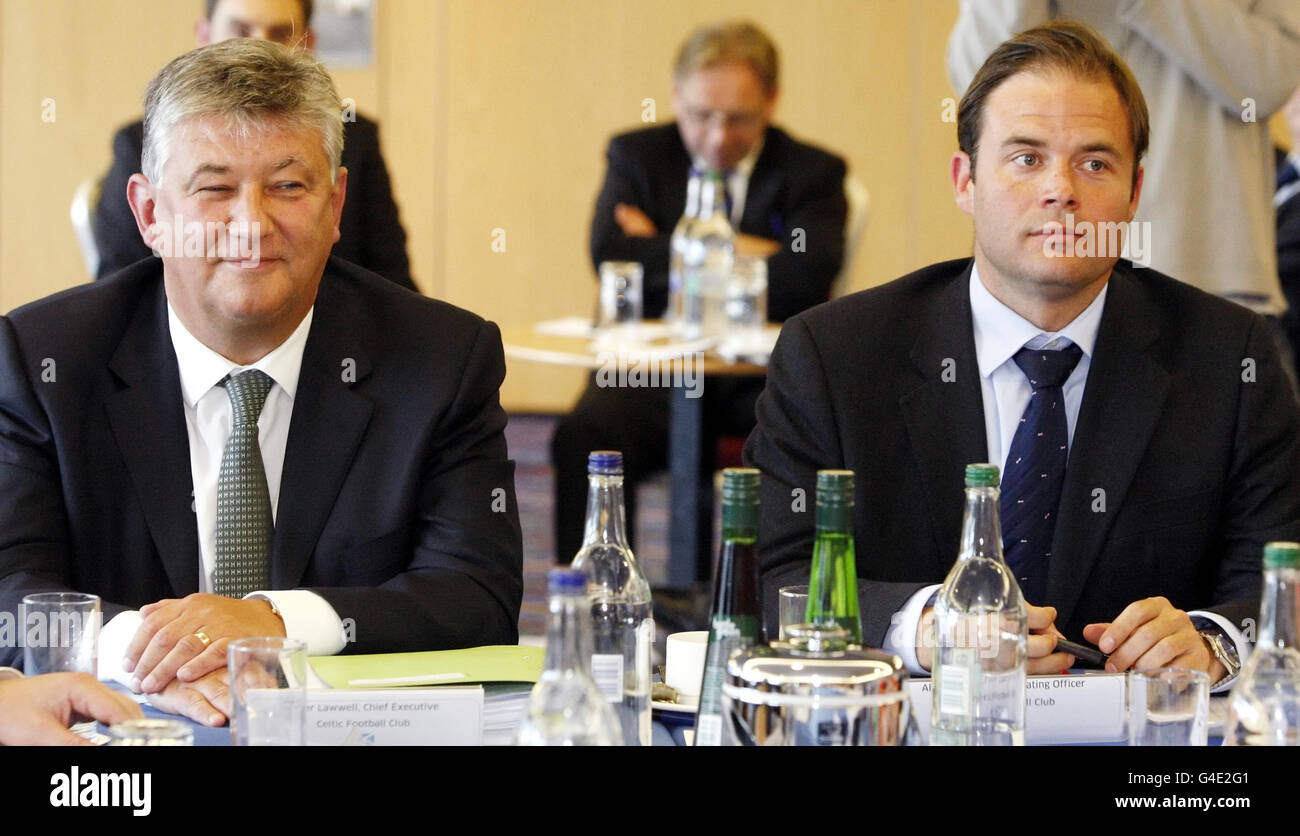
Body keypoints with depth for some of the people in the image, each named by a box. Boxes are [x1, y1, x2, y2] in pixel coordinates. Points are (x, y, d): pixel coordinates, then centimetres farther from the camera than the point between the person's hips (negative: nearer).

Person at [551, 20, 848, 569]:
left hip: (767, 378, -1)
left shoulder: (814, 174, 9)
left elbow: (808, 278, -11)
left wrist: (668, 254, -5)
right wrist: (738, 254, -5)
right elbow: (610, 255, -5)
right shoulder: (636, 156, 13)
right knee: (583, 436, -31)